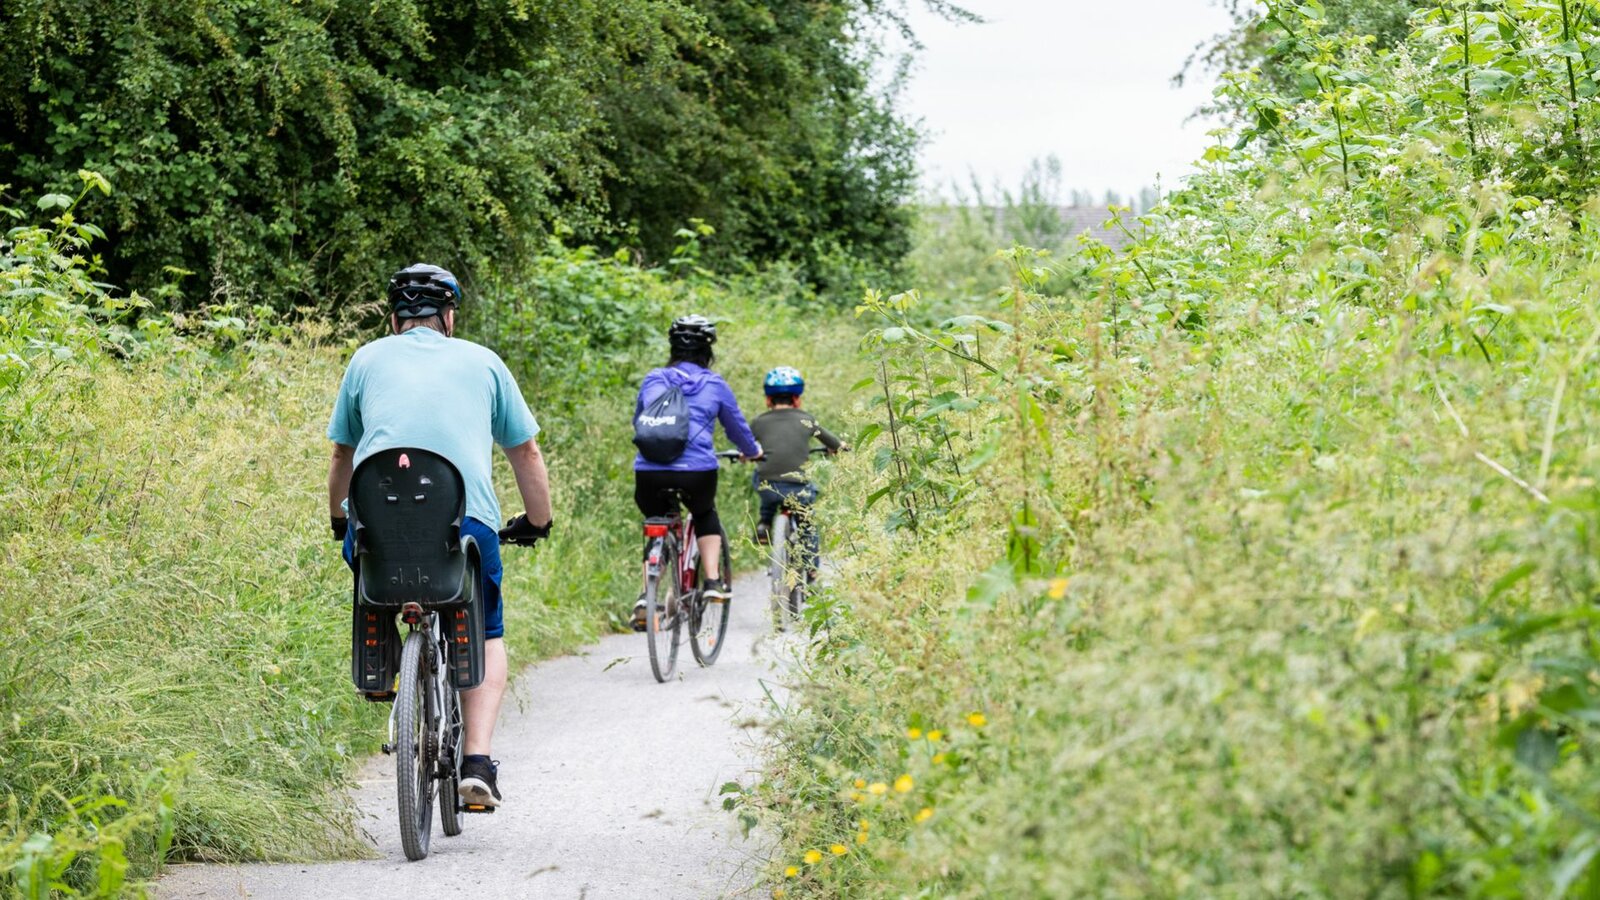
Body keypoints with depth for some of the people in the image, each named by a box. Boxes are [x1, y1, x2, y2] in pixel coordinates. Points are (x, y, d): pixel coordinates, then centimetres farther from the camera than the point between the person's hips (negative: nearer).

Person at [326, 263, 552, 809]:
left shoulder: (368, 359, 20)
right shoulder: (482, 362, 19)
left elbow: (343, 456, 25)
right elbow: (527, 454, 23)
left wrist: (339, 522, 41)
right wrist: (538, 522, 37)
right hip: (466, 520, 0)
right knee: (486, 637, 18)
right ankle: (477, 761, 3)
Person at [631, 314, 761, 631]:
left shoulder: (653, 380, 14)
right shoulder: (715, 385, 11)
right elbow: (737, 427, 24)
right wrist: (752, 451, 45)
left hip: (649, 471, 1)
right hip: (697, 471, -1)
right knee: (706, 516, 30)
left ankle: (647, 594, 6)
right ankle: (712, 581, 16)